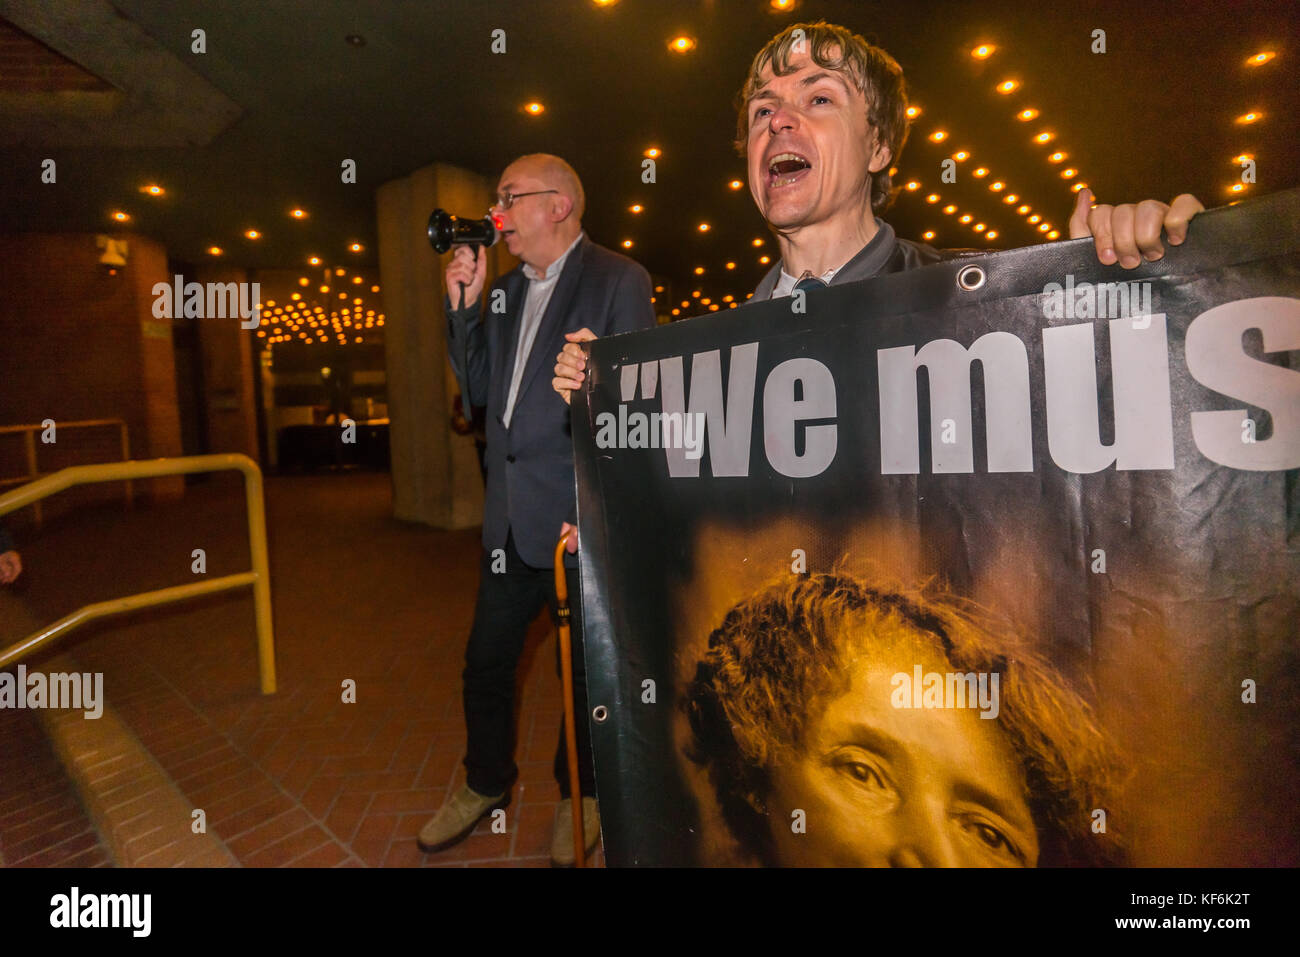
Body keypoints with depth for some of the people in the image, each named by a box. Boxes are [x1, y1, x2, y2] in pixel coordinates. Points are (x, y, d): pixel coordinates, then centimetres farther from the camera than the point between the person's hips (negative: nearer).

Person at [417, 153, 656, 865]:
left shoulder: (618, 281, -5)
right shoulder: (504, 290, 14)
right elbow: (477, 389, 13)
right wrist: (463, 305, 4)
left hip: (582, 516, -6)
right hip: (511, 517, 6)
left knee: (586, 667, 11)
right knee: (486, 660, 16)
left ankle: (580, 795, 36)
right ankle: (486, 784, 41)